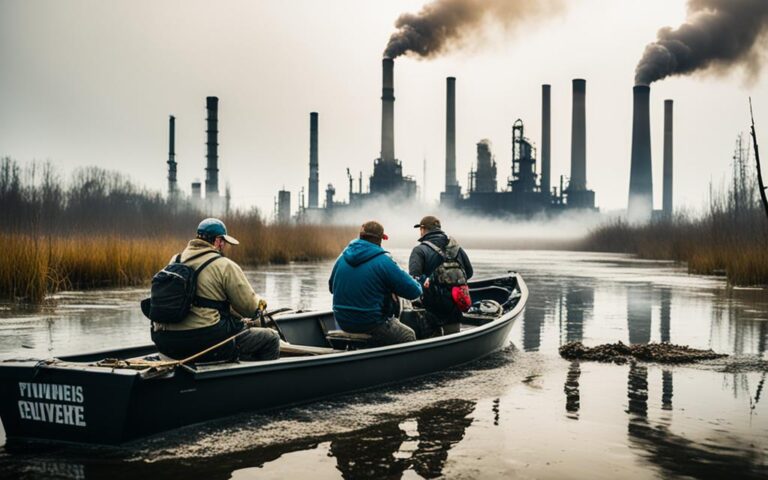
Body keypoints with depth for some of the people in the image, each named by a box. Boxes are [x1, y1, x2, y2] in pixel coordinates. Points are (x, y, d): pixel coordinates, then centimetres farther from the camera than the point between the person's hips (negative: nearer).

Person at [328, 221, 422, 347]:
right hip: (371, 324, -7)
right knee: (409, 336, 18)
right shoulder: (384, 262, -17)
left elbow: (332, 288, 17)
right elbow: (414, 292, -15)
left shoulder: (342, 258, 2)